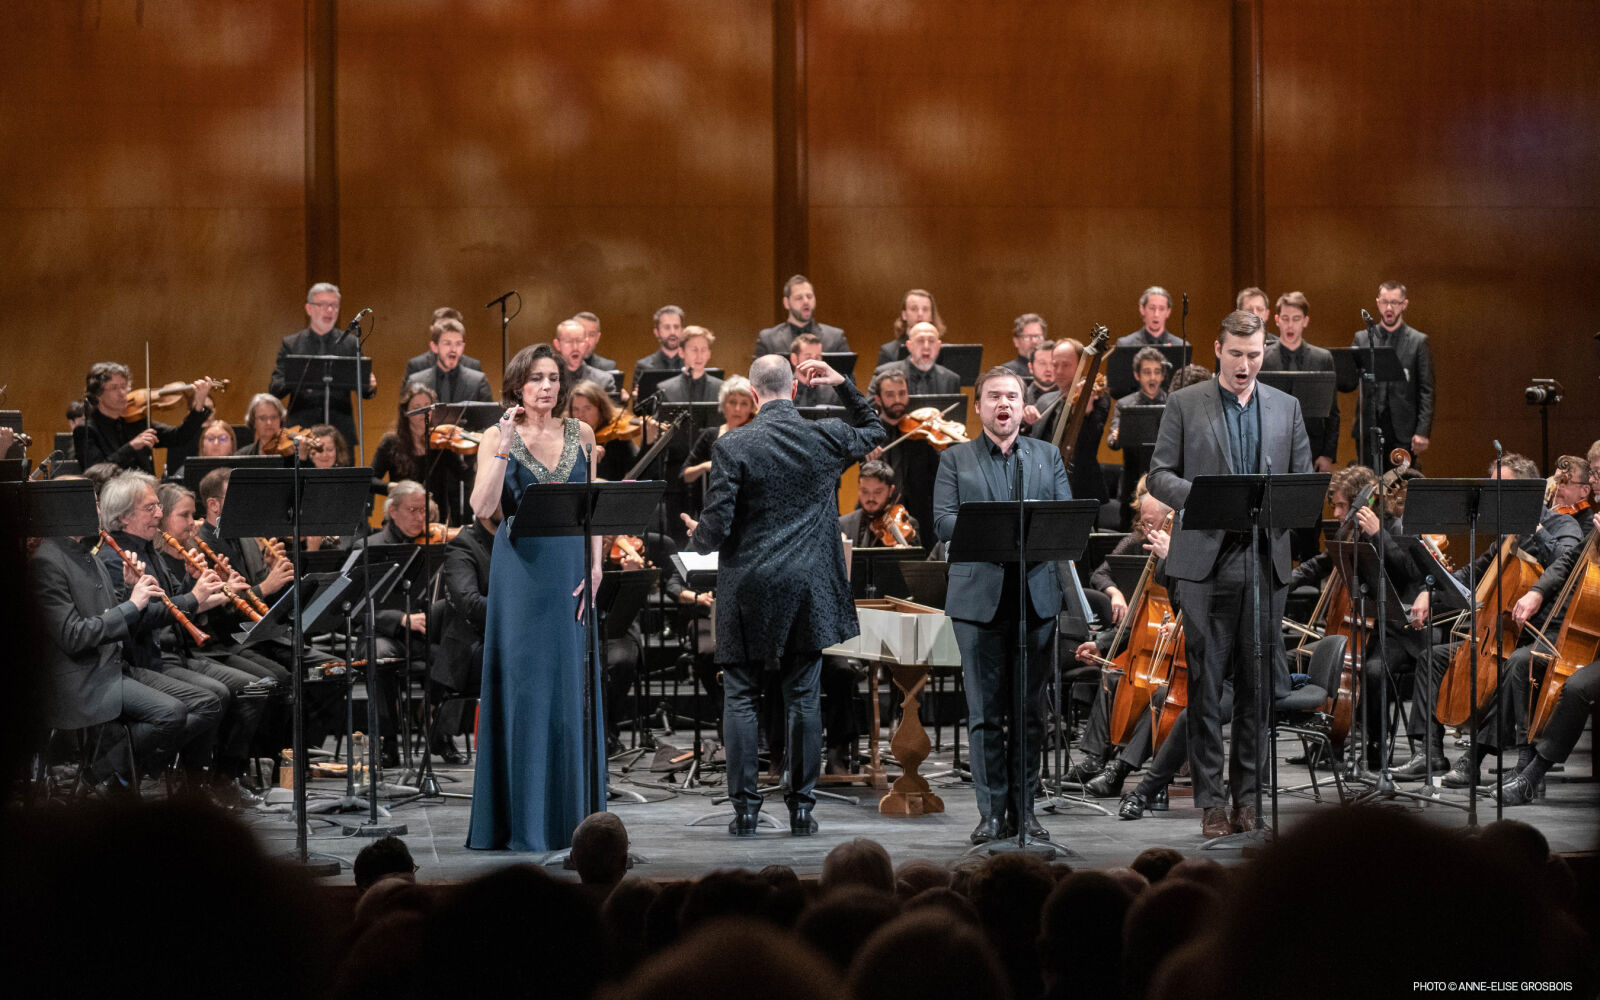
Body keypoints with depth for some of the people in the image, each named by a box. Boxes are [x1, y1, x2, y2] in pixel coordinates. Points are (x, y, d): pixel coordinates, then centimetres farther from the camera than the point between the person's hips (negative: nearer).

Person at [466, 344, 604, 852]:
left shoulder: (580, 434, 9)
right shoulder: (498, 437, 0)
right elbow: (482, 507, -13)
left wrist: (595, 566, -2)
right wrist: (505, 448, -20)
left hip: (572, 569, 3)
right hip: (522, 568, -3)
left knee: (574, 688, 3)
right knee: (523, 686, -2)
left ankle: (574, 814, 9)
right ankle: (523, 819, 1)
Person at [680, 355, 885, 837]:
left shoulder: (731, 447, -11)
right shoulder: (826, 438, -2)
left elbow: (717, 527, -12)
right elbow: (875, 431, 21)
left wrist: (697, 536, 10)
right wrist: (843, 384, 18)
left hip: (748, 589, -2)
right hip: (808, 590, 2)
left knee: (740, 698, 6)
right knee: (803, 699, 8)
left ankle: (745, 808, 4)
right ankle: (802, 807, 9)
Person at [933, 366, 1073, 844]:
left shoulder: (1047, 456, 16)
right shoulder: (955, 460, 9)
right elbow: (942, 520, -3)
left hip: (1037, 594, 2)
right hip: (979, 595, -2)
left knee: (1030, 710, 5)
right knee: (985, 712, -2)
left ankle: (1024, 810, 12)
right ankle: (992, 812, 3)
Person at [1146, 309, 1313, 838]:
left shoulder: (1286, 407, 12)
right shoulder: (1184, 404, 4)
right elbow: (1159, 476, 1)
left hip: (1266, 561, 3)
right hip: (1205, 561, -2)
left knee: (1258, 684, 4)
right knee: (1206, 684, -2)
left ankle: (1248, 794, 12)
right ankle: (1211, 799, 2)